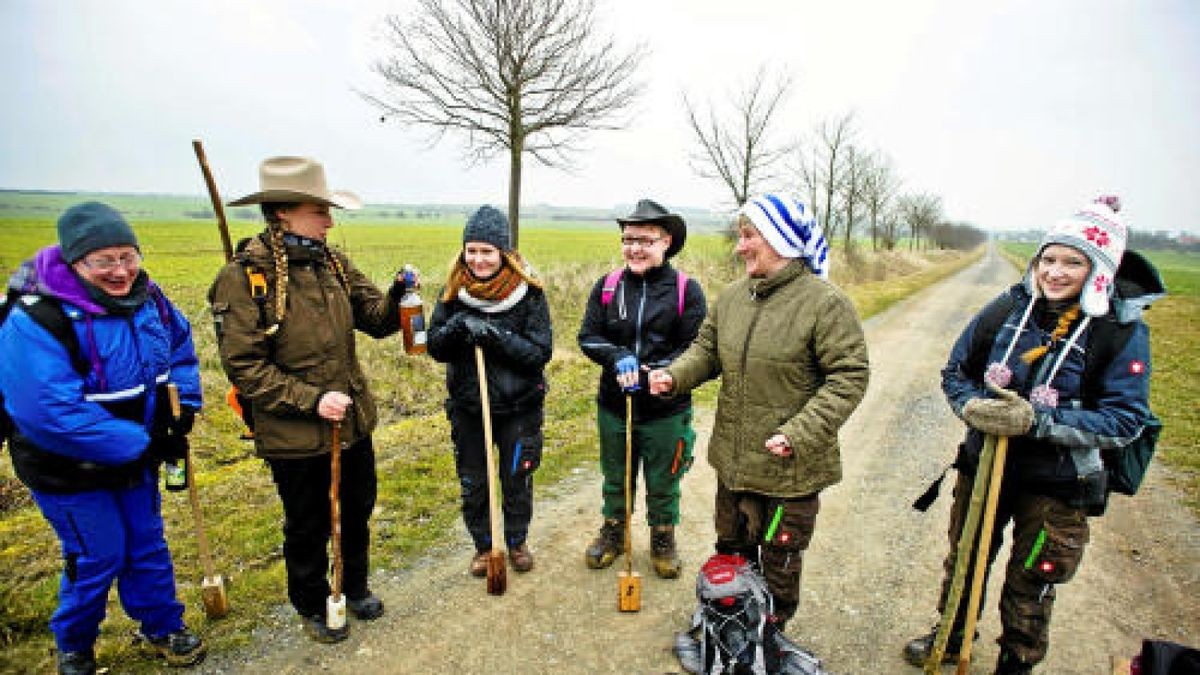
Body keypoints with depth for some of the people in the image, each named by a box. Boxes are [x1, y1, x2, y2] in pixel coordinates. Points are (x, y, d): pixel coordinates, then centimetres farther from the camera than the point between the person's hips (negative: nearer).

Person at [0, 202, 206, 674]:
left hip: (135, 458, 6)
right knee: (99, 557, 9)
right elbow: (52, 414, -32)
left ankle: (162, 626, 40)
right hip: (70, 473, -6)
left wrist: (185, 407, -5)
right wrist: (142, 444, -27)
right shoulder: (38, 321, -28)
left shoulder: (144, 296, -8)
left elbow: (180, 342, 9)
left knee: (147, 543, 18)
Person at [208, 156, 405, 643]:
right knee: (307, 528, 16)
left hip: (353, 422, 6)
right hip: (294, 437, -5)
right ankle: (312, 607, 42)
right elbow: (243, 365, -17)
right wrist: (311, 400, -23)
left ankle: (354, 586, 48)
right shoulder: (244, 277, -16)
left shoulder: (332, 263, 1)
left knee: (357, 511, 22)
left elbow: (377, 320, 3)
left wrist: (398, 296, -18)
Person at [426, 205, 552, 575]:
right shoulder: (454, 291, -4)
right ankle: (483, 544, 39)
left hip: (519, 406, -2)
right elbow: (436, 348, -3)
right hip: (467, 405, 2)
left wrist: (495, 335, -28)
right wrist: (455, 327, -24)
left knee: (517, 479, 15)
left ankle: (517, 540, 40)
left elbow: (541, 352, -16)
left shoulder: (528, 292, -12)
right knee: (472, 483, 15)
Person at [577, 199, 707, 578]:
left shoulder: (686, 290, -10)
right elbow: (588, 337, 0)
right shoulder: (607, 286, -1)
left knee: (663, 483, 16)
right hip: (613, 406, 3)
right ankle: (613, 532, 45)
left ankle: (663, 540, 41)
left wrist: (654, 373, -23)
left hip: (667, 410, -2)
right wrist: (618, 357, -19)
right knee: (615, 478, 22)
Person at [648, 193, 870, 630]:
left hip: (790, 468, -6)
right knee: (731, 551, 26)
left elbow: (848, 378, -17)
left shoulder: (825, 302, -17)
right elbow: (707, 349, 10)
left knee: (779, 563, 17)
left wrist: (799, 434, -26)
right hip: (733, 462, 6)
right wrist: (674, 376, -9)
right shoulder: (733, 296, 2)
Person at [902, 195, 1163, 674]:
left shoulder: (1123, 330, -14)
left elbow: (1125, 420, -17)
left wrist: (1037, 420, -30)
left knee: (1031, 583, 17)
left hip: (1057, 485, -2)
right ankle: (952, 636, 48)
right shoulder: (1009, 307, -9)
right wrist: (972, 406, -21)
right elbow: (955, 371, 0)